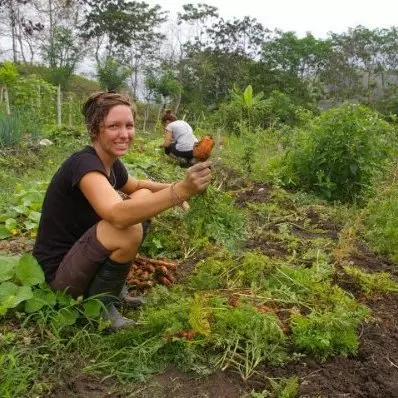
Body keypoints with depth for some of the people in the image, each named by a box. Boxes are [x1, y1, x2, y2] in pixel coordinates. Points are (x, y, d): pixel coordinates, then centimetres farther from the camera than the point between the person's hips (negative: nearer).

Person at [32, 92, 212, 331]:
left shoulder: (113, 164, 0)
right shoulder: (84, 163, -25)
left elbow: (135, 186, 23)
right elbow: (118, 215, -43)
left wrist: (171, 189, 3)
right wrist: (180, 191, -52)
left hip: (82, 254, 9)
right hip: (60, 273, -8)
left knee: (143, 198, 6)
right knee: (129, 228, -33)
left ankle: (114, 285, 9)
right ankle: (100, 304, -5)